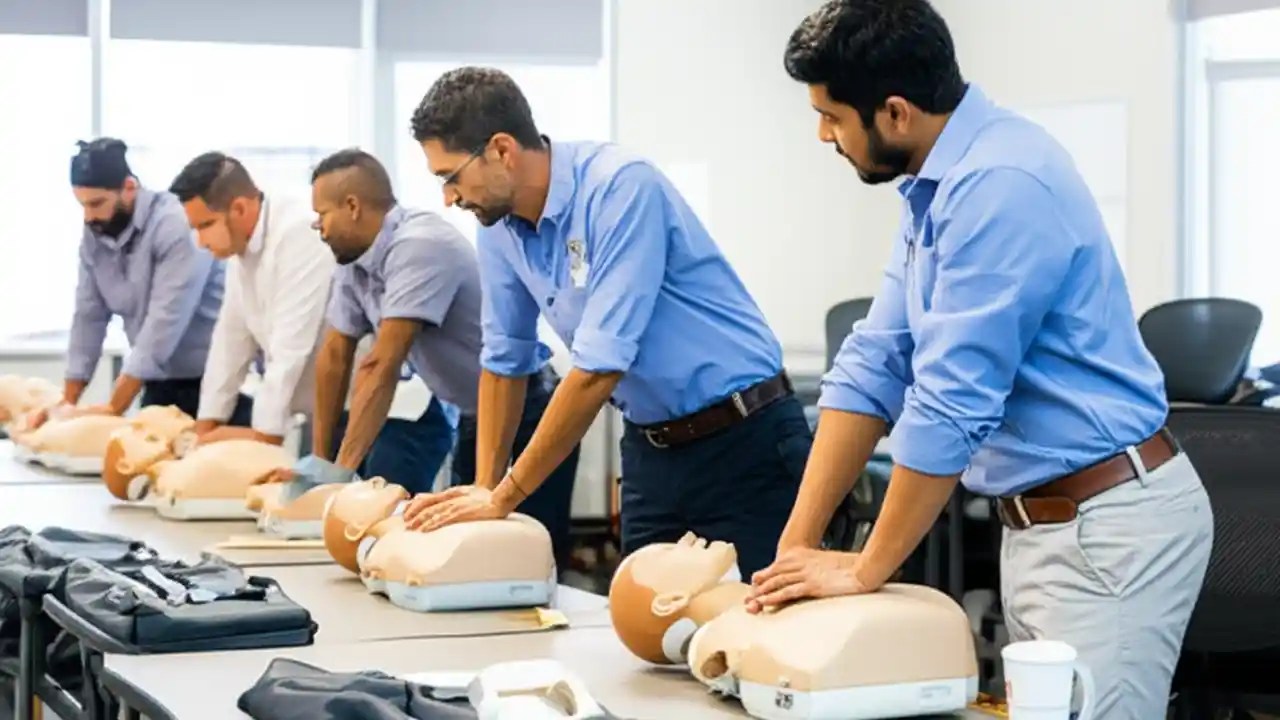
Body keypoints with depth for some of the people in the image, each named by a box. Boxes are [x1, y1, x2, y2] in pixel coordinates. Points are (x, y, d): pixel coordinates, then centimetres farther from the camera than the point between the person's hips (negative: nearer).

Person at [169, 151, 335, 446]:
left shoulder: (299, 235, -23)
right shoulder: (241, 244, 6)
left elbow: (292, 346, -25)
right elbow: (232, 334, 10)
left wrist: (265, 435, -23)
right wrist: (206, 423, 7)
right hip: (309, 403, 9)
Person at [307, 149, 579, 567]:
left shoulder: (420, 247, -26)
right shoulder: (353, 261, 0)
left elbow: (382, 367, -30)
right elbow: (335, 357, 9)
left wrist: (341, 470, -31)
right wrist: (320, 457, 11)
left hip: (527, 415, -9)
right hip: (473, 420, 9)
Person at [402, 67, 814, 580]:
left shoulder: (620, 188, -22)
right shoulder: (498, 228, 0)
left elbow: (599, 368, -25)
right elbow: (504, 360, 13)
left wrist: (503, 500, -20)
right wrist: (484, 489, 10)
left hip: (744, 442, -7)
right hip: (650, 452, 7)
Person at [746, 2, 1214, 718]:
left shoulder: (1000, 185, -21)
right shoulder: (939, 185, 10)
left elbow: (952, 404, -22)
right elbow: (875, 366, 9)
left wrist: (867, 571, -13)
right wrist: (795, 545, 4)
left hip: (1108, 526, -10)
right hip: (1042, 523, 10)